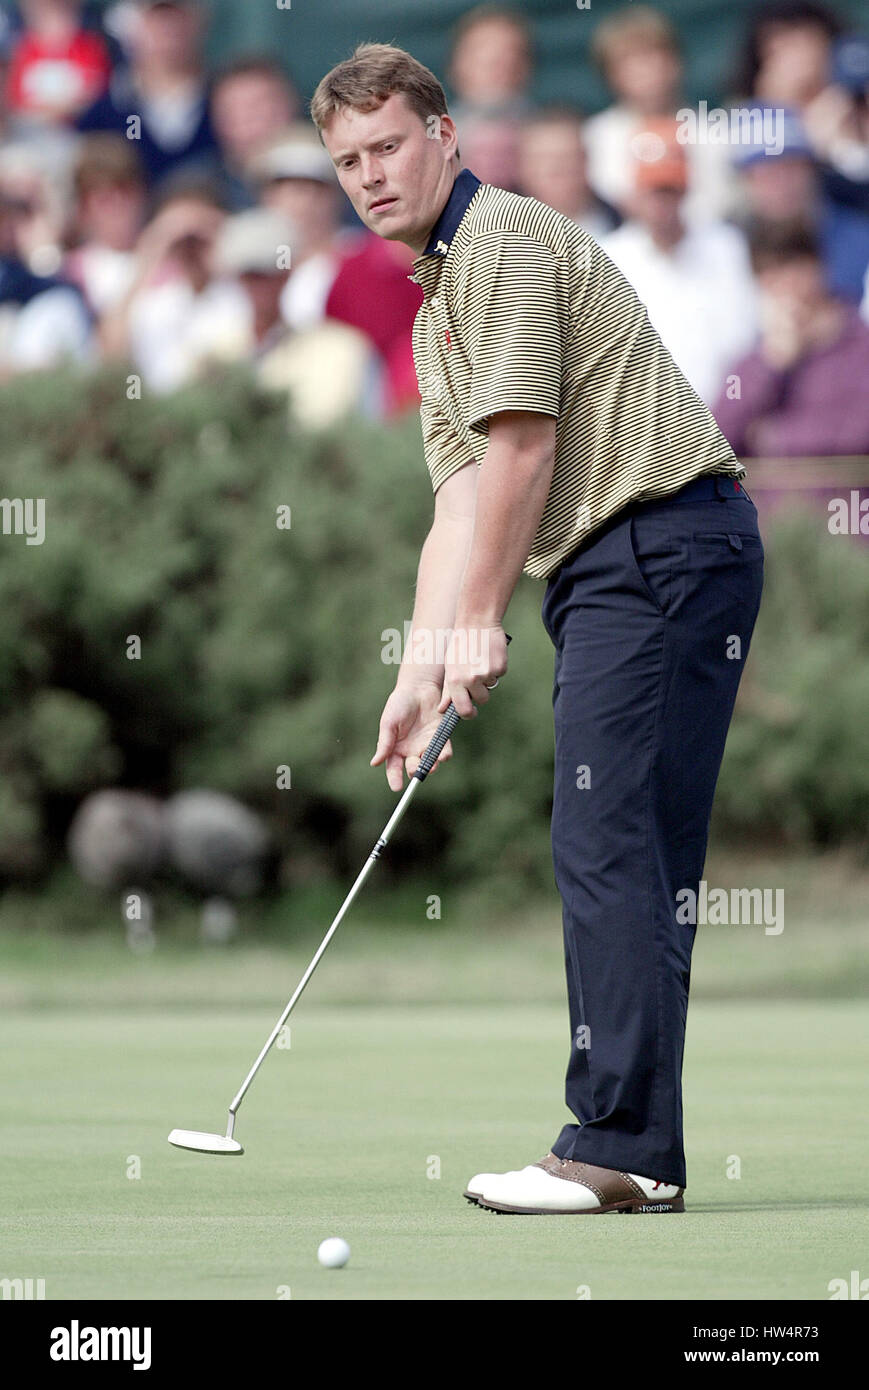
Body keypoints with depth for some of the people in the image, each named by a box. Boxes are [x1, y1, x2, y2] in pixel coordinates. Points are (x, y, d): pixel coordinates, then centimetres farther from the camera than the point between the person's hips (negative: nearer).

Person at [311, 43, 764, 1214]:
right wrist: (423, 666, 11)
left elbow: (522, 448, -13)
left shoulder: (504, 239, -8)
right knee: (618, 857, 8)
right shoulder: (436, 301, 23)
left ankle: (623, 1147, -17)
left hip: (664, 539, -11)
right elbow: (460, 494, 20)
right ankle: (630, 1147, 9)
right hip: (609, 568, 11)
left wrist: (479, 625, -6)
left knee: (611, 847, -15)